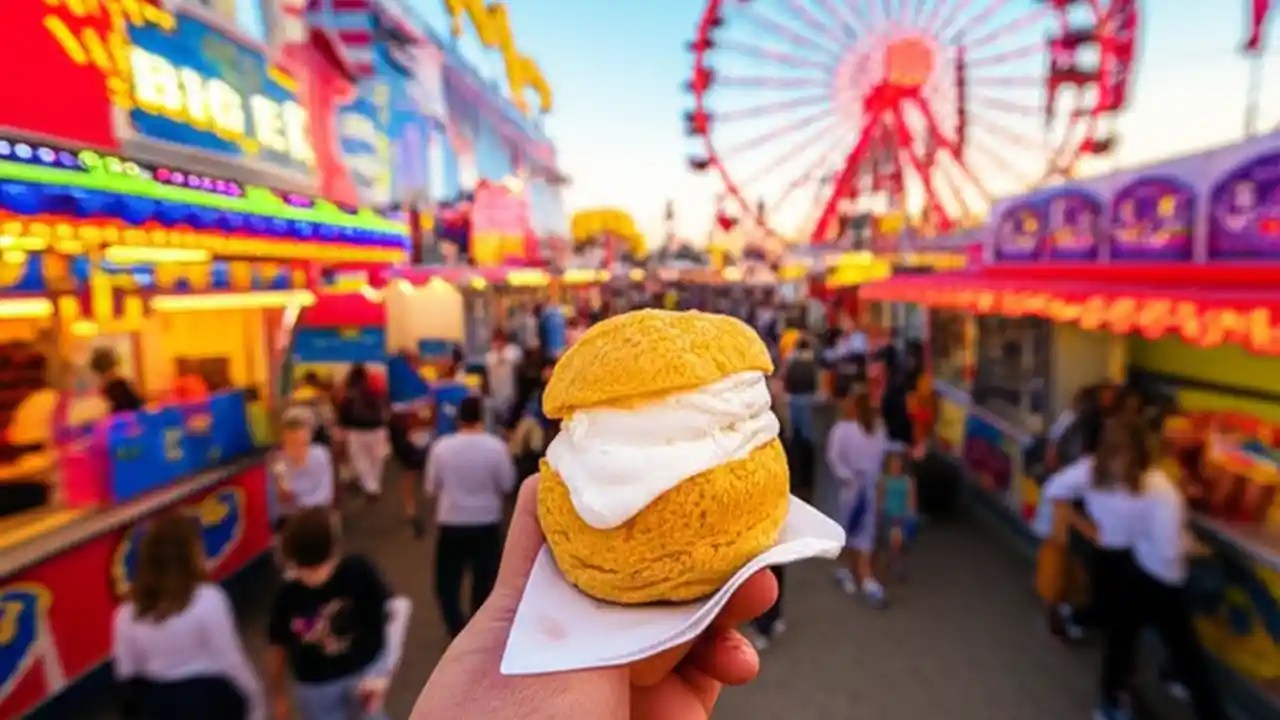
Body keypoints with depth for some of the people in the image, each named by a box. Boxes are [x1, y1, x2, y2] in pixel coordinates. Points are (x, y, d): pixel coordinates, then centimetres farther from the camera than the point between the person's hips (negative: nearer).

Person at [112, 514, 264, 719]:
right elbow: (230, 660, -15)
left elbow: (126, 671, 3)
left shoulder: (127, 613, -5)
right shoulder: (208, 599, -21)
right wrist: (255, 698, -1)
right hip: (207, 698, -5)